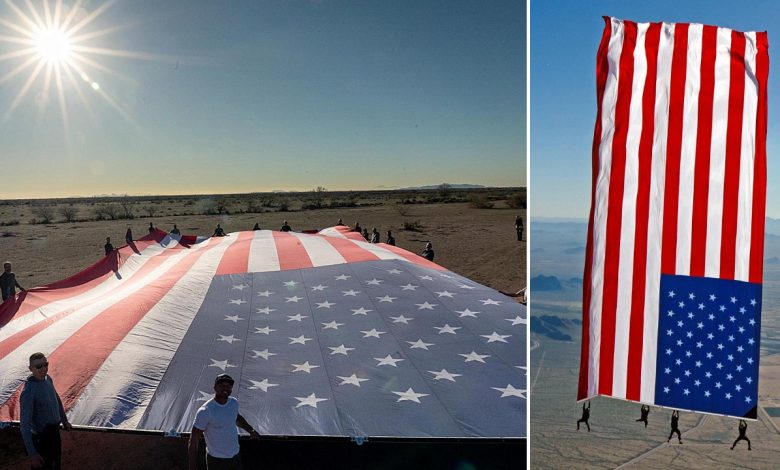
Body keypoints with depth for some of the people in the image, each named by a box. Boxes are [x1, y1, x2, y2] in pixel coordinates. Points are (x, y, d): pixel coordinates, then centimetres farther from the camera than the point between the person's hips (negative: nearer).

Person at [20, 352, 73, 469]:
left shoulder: (48, 379, -6)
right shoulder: (28, 392, -30)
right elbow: (25, 424, -28)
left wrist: (64, 420, 20)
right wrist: (32, 453, -29)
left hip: (54, 431, 7)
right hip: (41, 437, -7)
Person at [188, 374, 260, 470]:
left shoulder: (234, 403, -4)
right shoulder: (205, 411, -23)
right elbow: (193, 442, -19)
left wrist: (250, 430, 8)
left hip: (236, 456, 6)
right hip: (216, 460, -5)